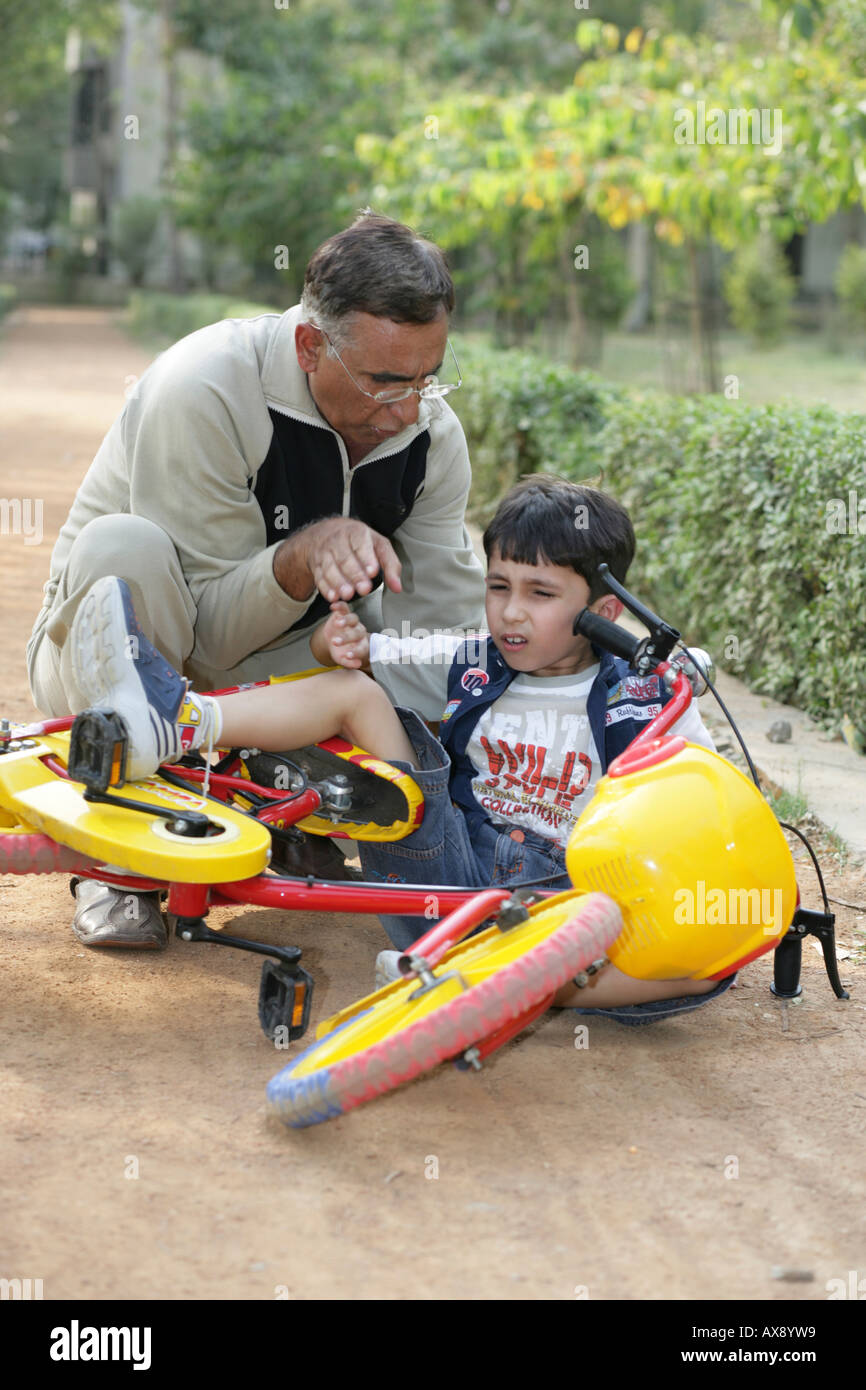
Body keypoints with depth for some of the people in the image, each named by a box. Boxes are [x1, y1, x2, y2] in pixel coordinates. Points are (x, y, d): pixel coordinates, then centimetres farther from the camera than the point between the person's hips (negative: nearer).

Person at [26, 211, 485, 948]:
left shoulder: (431, 429, -10)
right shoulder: (200, 390, -28)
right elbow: (205, 631, -27)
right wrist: (303, 555, -45)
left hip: (274, 666, 5)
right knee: (123, 547, -37)